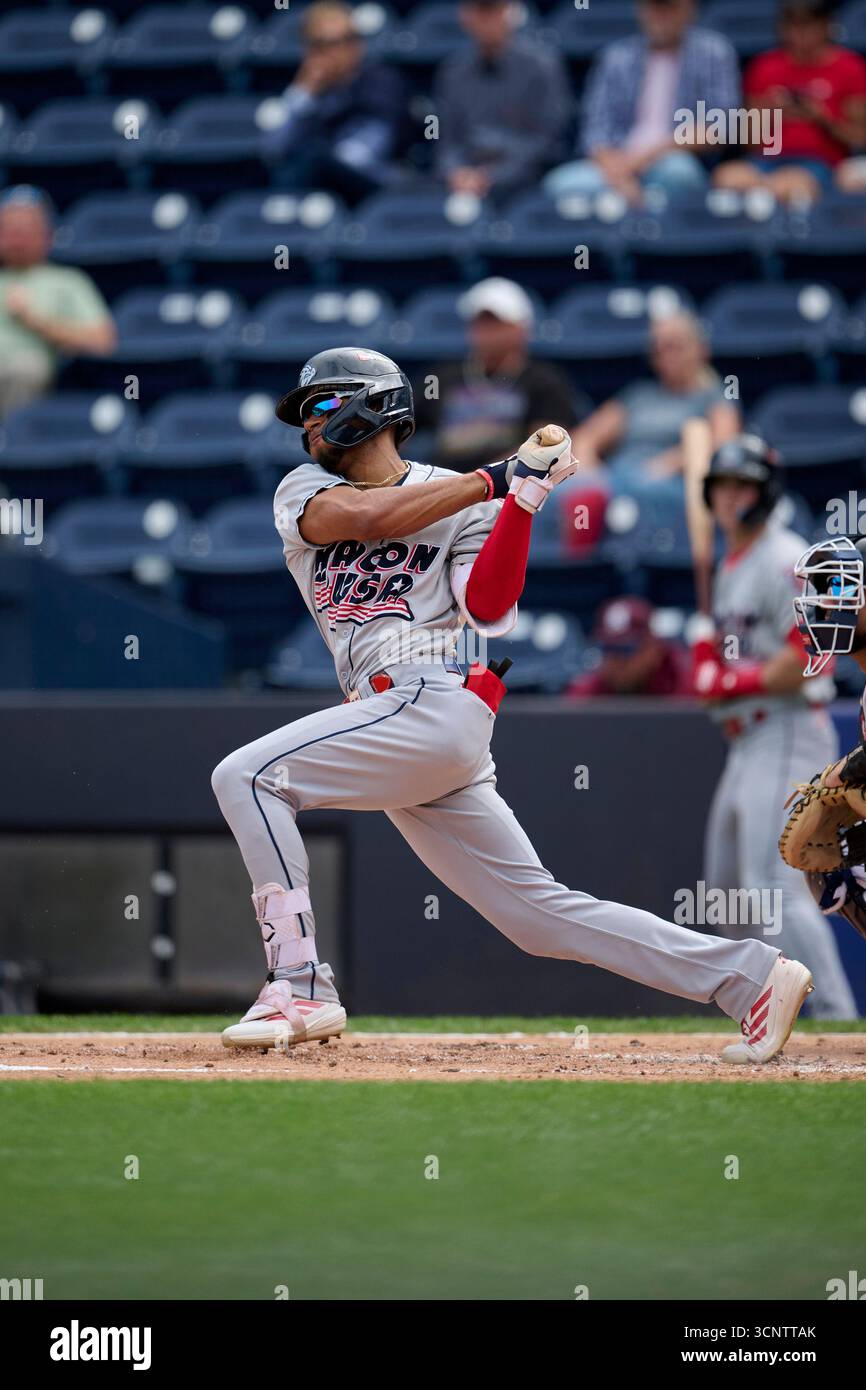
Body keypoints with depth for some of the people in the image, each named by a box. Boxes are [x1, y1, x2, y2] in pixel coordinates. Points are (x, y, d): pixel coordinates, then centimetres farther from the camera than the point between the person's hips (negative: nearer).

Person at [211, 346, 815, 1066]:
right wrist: (498, 477, -9)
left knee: (247, 776, -18)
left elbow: (488, 610, -11)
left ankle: (300, 985, -20)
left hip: (434, 702, -6)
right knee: (542, 914, 3)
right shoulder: (303, 492, 18)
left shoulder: (466, 502, 4)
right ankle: (753, 977, 5)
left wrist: (525, 493, -18)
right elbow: (365, 516, -5)